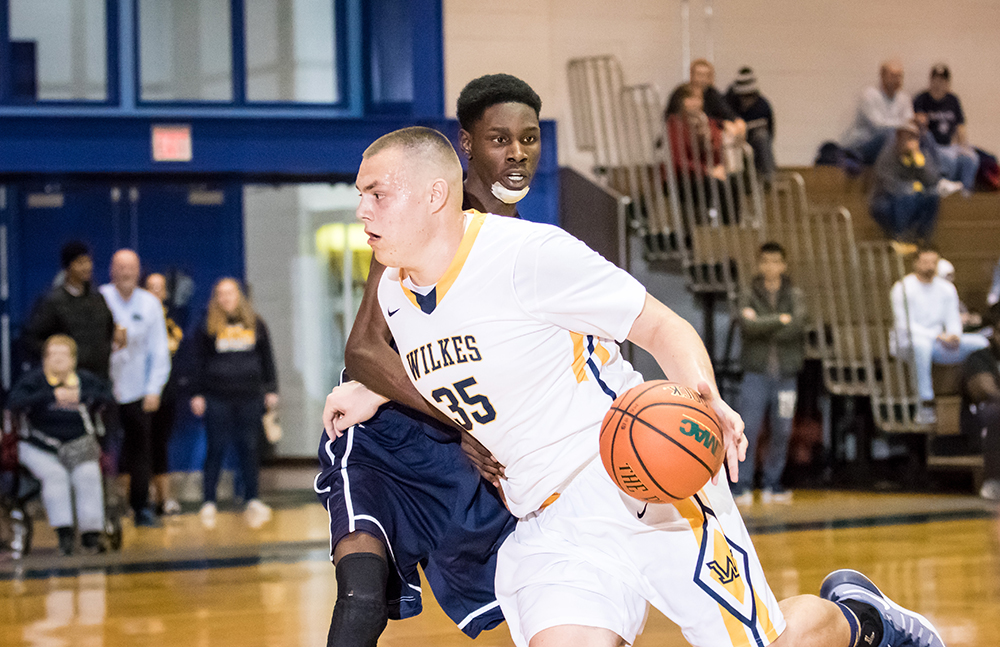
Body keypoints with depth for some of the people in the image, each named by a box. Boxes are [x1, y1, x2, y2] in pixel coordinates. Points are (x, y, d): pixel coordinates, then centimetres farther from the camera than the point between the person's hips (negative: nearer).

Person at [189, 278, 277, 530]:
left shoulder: (255, 324, 10)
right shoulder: (207, 327, 3)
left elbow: (266, 358, 15)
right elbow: (198, 362, 4)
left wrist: (271, 390, 11)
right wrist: (197, 394, -2)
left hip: (249, 396, 2)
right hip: (217, 398, -2)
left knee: (248, 447, 3)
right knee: (216, 448, 0)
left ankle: (253, 500, 10)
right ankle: (209, 503, 5)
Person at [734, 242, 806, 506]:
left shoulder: (795, 296, 7)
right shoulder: (750, 296, 4)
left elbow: (797, 325, -11)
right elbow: (749, 325, -15)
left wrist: (763, 329, -10)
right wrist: (780, 320, -12)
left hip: (786, 375, 2)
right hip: (756, 373, -2)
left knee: (782, 432, 5)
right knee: (748, 430, -9)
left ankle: (772, 485, 16)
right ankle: (743, 486, -4)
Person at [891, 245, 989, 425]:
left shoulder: (947, 289, 11)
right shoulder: (902, 288, -8)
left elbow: (953, 320, 9)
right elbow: (905, 325, -15)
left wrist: (955, 336, -16)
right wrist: (938, 336, -24)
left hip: (939, 344, 6)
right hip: (908, 342, -6)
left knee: (980, 343, -13)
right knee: (922, 343, -42)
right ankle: (926, 403, -42)